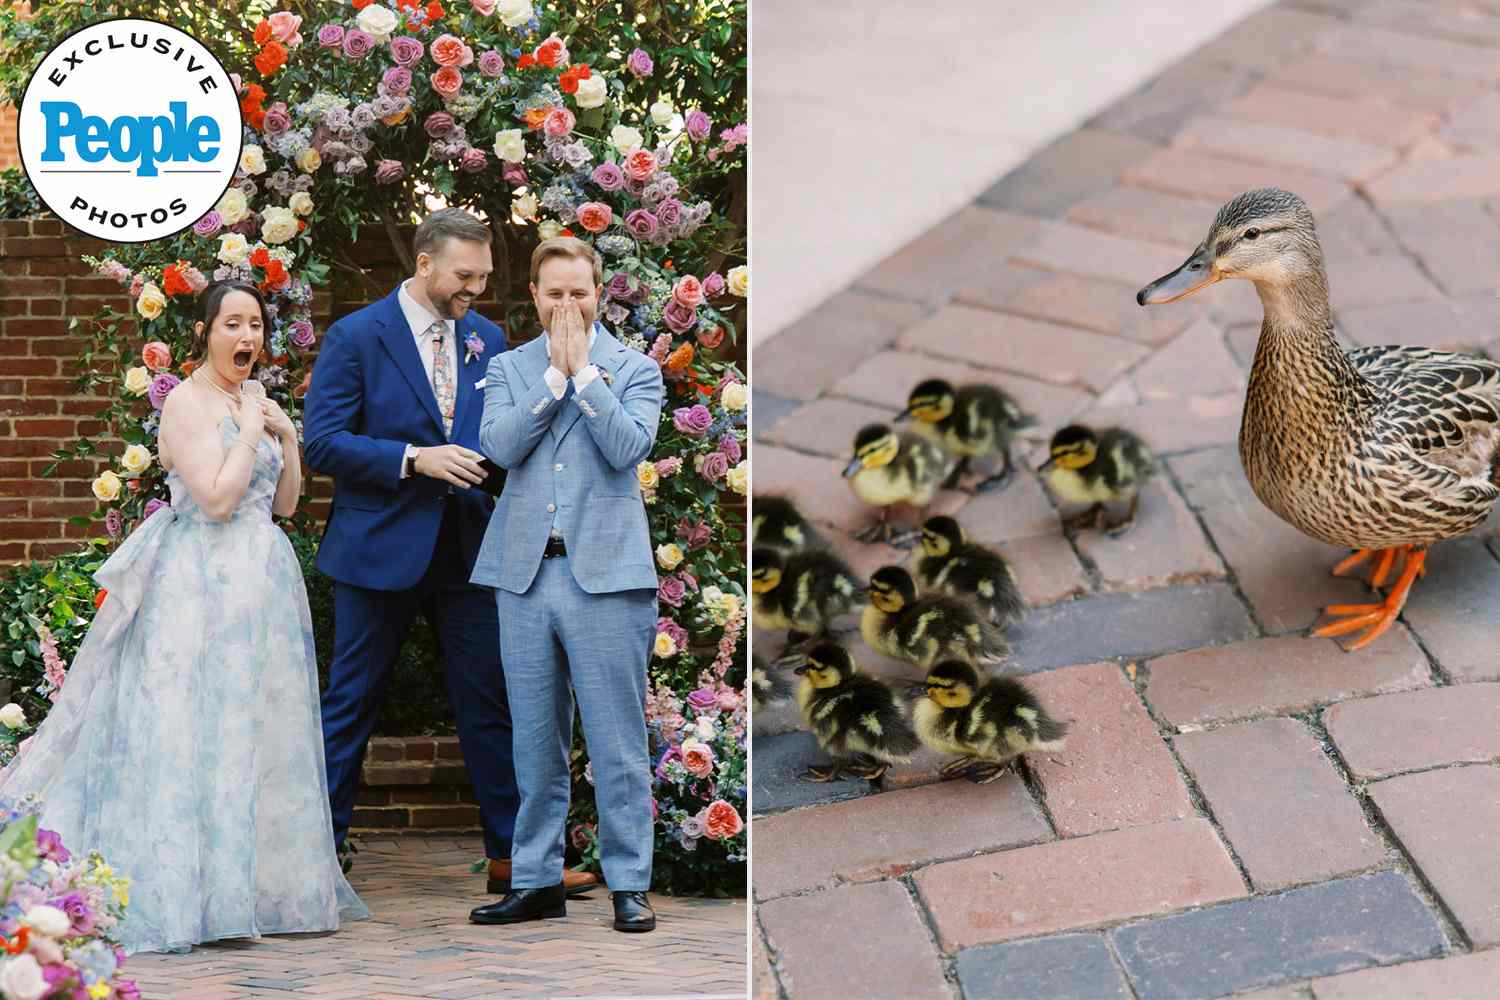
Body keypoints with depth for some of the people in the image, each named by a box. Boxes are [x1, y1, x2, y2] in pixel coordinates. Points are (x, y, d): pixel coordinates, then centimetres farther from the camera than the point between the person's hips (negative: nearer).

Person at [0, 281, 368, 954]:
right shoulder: (188, 402, -9)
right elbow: (218, 498, -20)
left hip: (260, 584, 9)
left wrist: (287, 436, 3)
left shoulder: (253, 397, 15)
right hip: (204, 588, -8)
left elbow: (285, 503, 15)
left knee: (259, 732, 10)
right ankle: (187, 897, -5)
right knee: (200, 735, -8)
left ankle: (260, 887, 16)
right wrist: (250, 431, -12)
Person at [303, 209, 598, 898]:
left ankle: (512, 855, 13)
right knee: (350, 705, 4)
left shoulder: (487, 339, 9)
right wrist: (414, 459, -20)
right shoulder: (356, 338, -6)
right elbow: (322, 442, -11)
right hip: (381, 549, -4)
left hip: (468, 549, 4)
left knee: (489, 704, 6)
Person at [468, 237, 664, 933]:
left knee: (617, 740, -2)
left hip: (605, 571, -3)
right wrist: (556, 374, -6)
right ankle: (537, 881, 16)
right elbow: (500, 446, -5)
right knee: (534, 744, 8)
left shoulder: (635, 369, 6)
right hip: (524, 573, 3)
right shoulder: (508, 369, 12)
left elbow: (629, 446, -11)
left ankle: (628, 884, 3)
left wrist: (583, 371, -7)